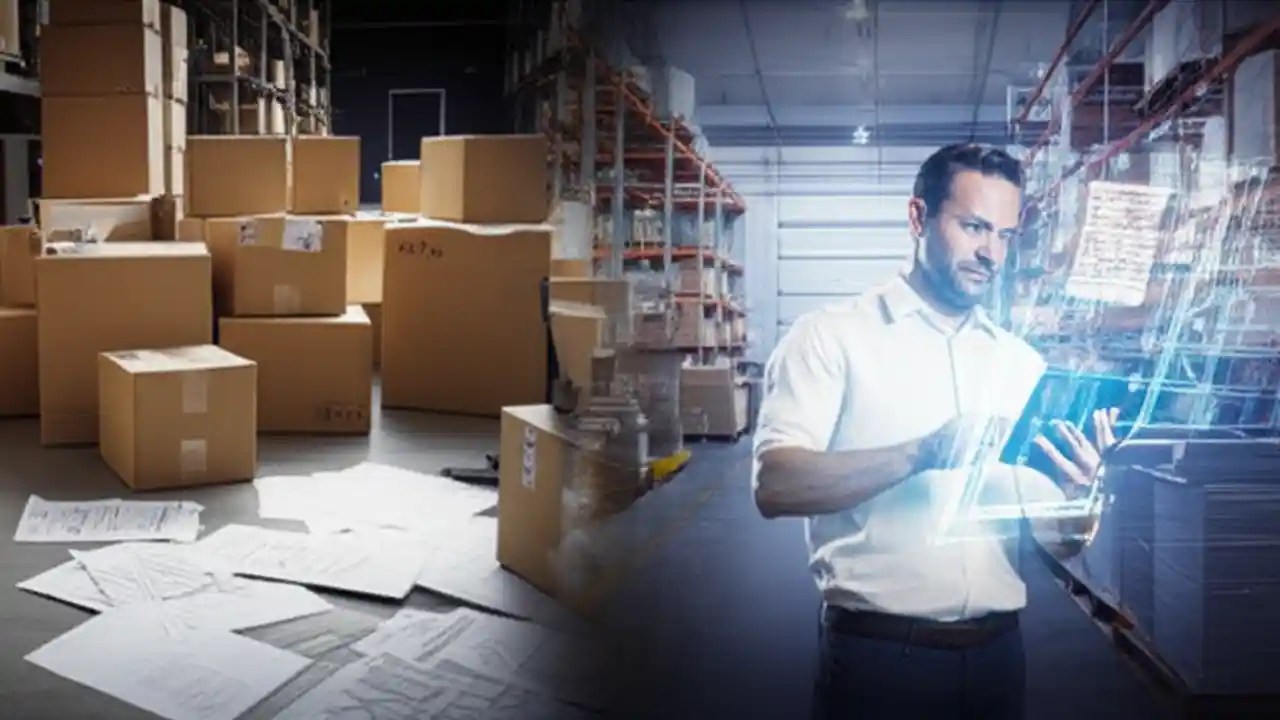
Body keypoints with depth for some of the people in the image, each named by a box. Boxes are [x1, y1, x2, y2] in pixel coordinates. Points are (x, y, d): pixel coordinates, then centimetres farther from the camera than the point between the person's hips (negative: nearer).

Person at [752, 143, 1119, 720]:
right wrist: (923, 452, -29)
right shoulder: (831, 336, -5)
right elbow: (775, 486, -19)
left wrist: (1074, 495, -14)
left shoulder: (1022, 361, 10)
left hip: (996, 652, 5)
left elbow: (1049, 537, 8)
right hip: (877, 653, -5)